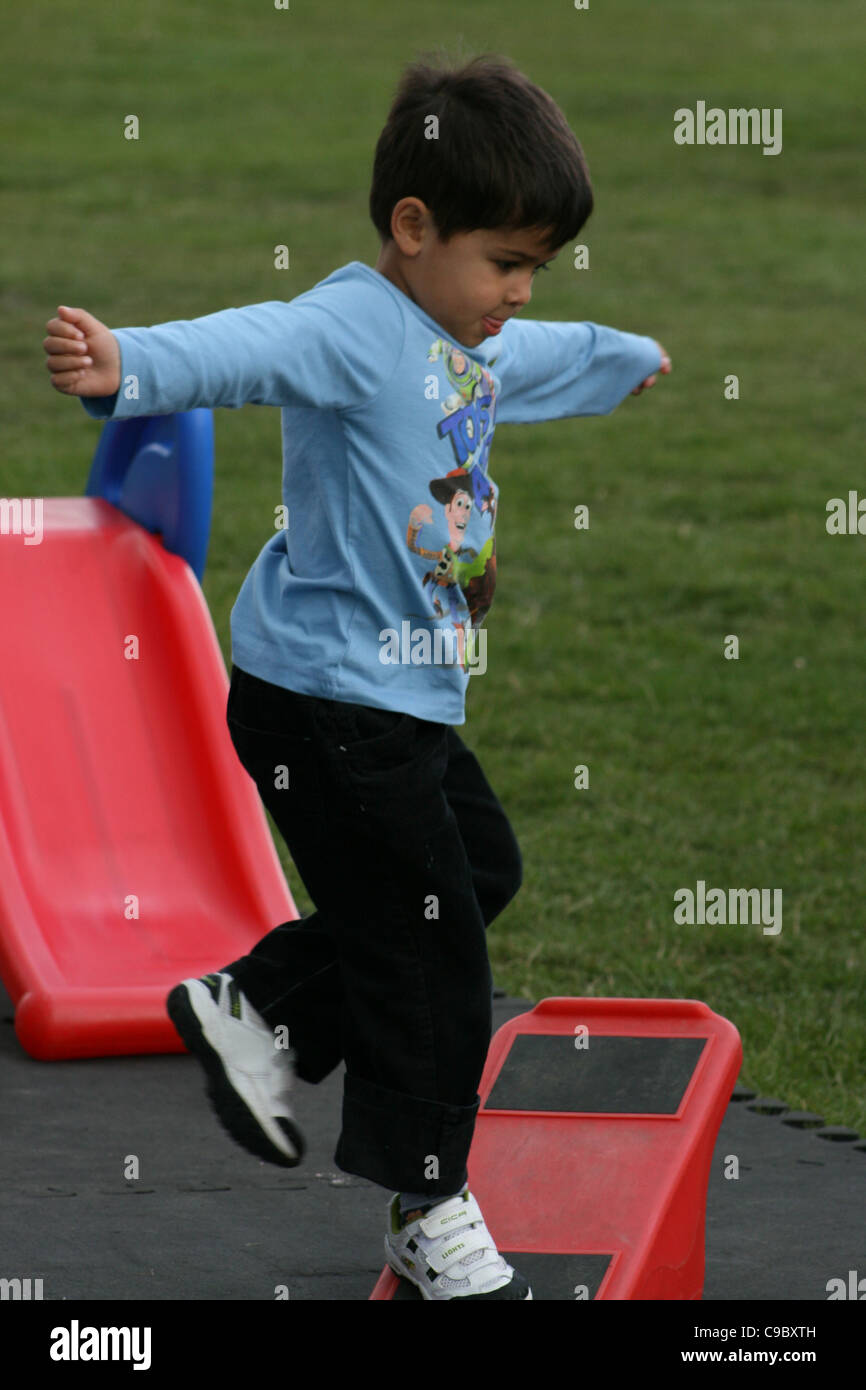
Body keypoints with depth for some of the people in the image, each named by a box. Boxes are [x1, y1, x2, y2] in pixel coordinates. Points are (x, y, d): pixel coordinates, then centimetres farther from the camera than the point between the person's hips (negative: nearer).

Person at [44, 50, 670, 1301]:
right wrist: (128, 368, -60)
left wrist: (640, 358, 57)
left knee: (480, 869, 21)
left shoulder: (475, 347, 13)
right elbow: (247, 347, -40)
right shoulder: (354, 326, -19)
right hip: (326, 701, -10)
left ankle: (260, 1012, 26)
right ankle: (431, 1210, 8)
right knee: (427, 943, -4)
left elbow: (556, 361, 37)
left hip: (408, 703, 10)